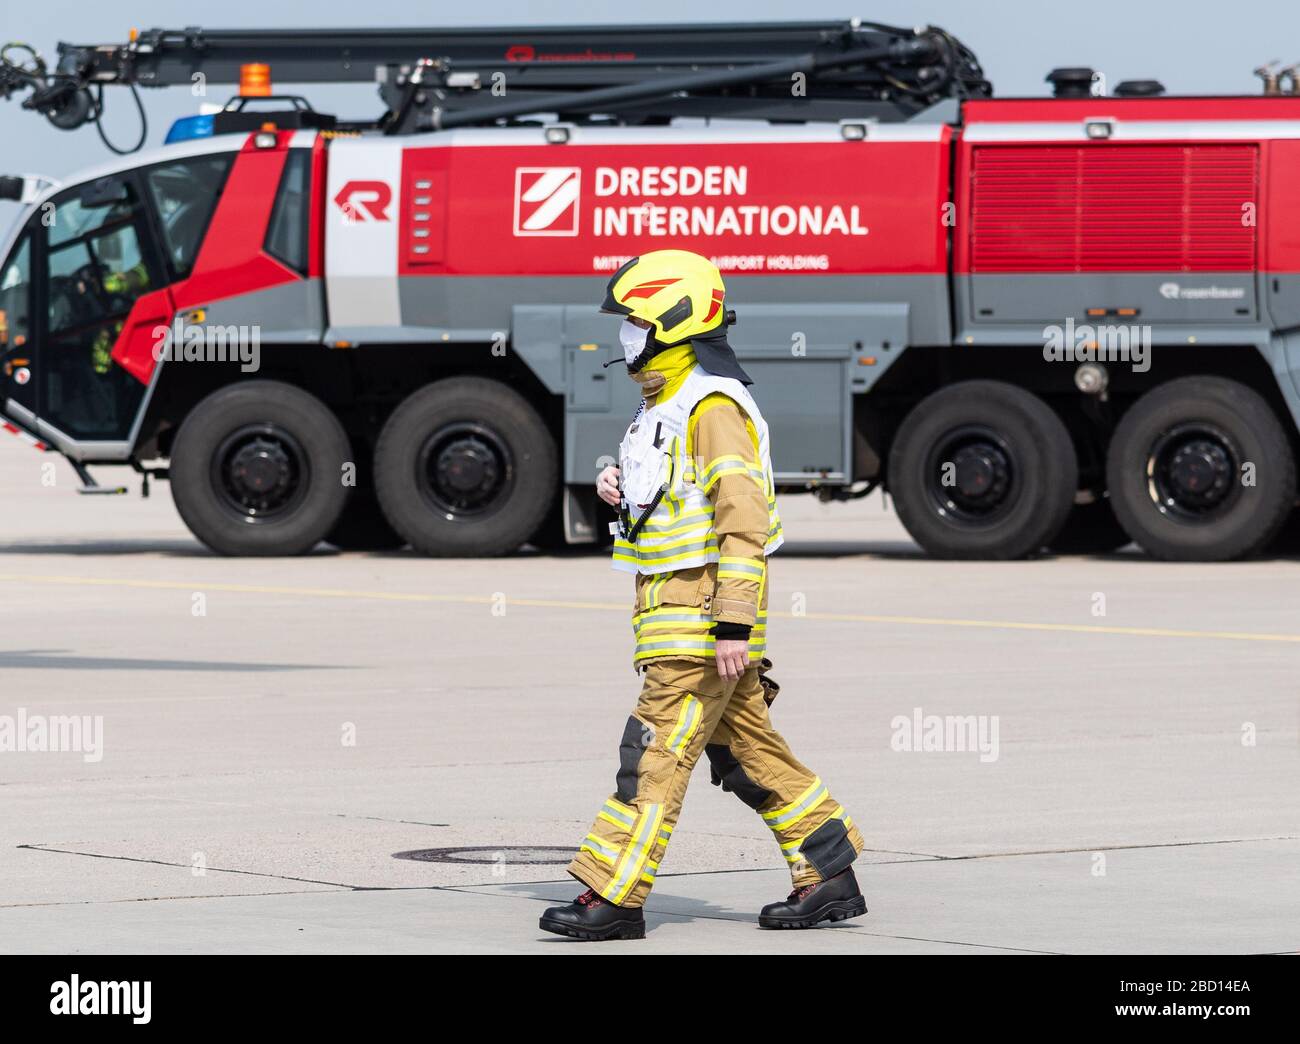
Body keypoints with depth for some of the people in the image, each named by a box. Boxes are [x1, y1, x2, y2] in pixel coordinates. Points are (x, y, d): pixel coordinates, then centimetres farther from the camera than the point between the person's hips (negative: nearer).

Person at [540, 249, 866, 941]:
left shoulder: (715, 409, -16)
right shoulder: (664, 404, 16)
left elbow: (744, 521, -21)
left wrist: (735, 625, -25)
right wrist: (625, 493, 7)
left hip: (703, 616, -10)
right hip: (674, 608, 10)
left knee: (655, 754, -10)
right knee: (748, 752, 12)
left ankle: (614, 898, -10)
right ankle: (830, 880, 17)